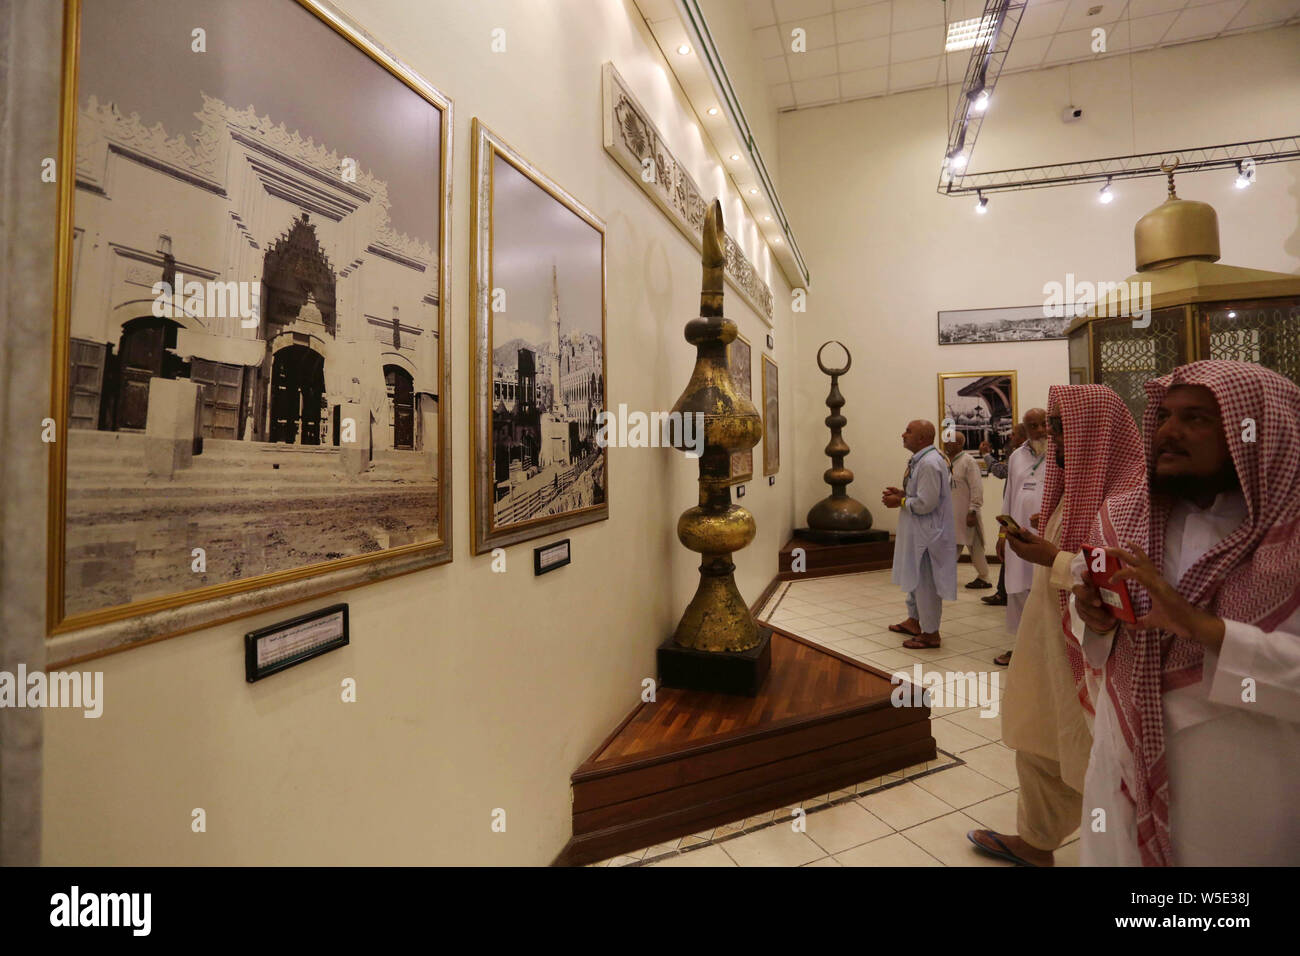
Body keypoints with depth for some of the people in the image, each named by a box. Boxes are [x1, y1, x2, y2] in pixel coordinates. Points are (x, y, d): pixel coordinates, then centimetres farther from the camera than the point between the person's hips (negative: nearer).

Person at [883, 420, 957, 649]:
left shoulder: (929, 463, -22)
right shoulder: (919, 460, 10)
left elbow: (926, 503, -26)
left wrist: (900, 501, -13)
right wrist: (902, 493, 6)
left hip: (926, 533, -11)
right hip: (915, 531, 11)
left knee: (925, 583, 0)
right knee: (914, 578, 21)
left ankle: (930, 634, 13)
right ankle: (914, 621, 37)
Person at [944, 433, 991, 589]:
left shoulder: (968, 461, -12)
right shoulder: (946, 462, 10)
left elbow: (976, 488, -16)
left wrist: (973, 512, -19)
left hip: (966, 514, -7)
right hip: (951, 514, 7)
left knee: (975, 546, 5)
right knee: (953, 546, 14)